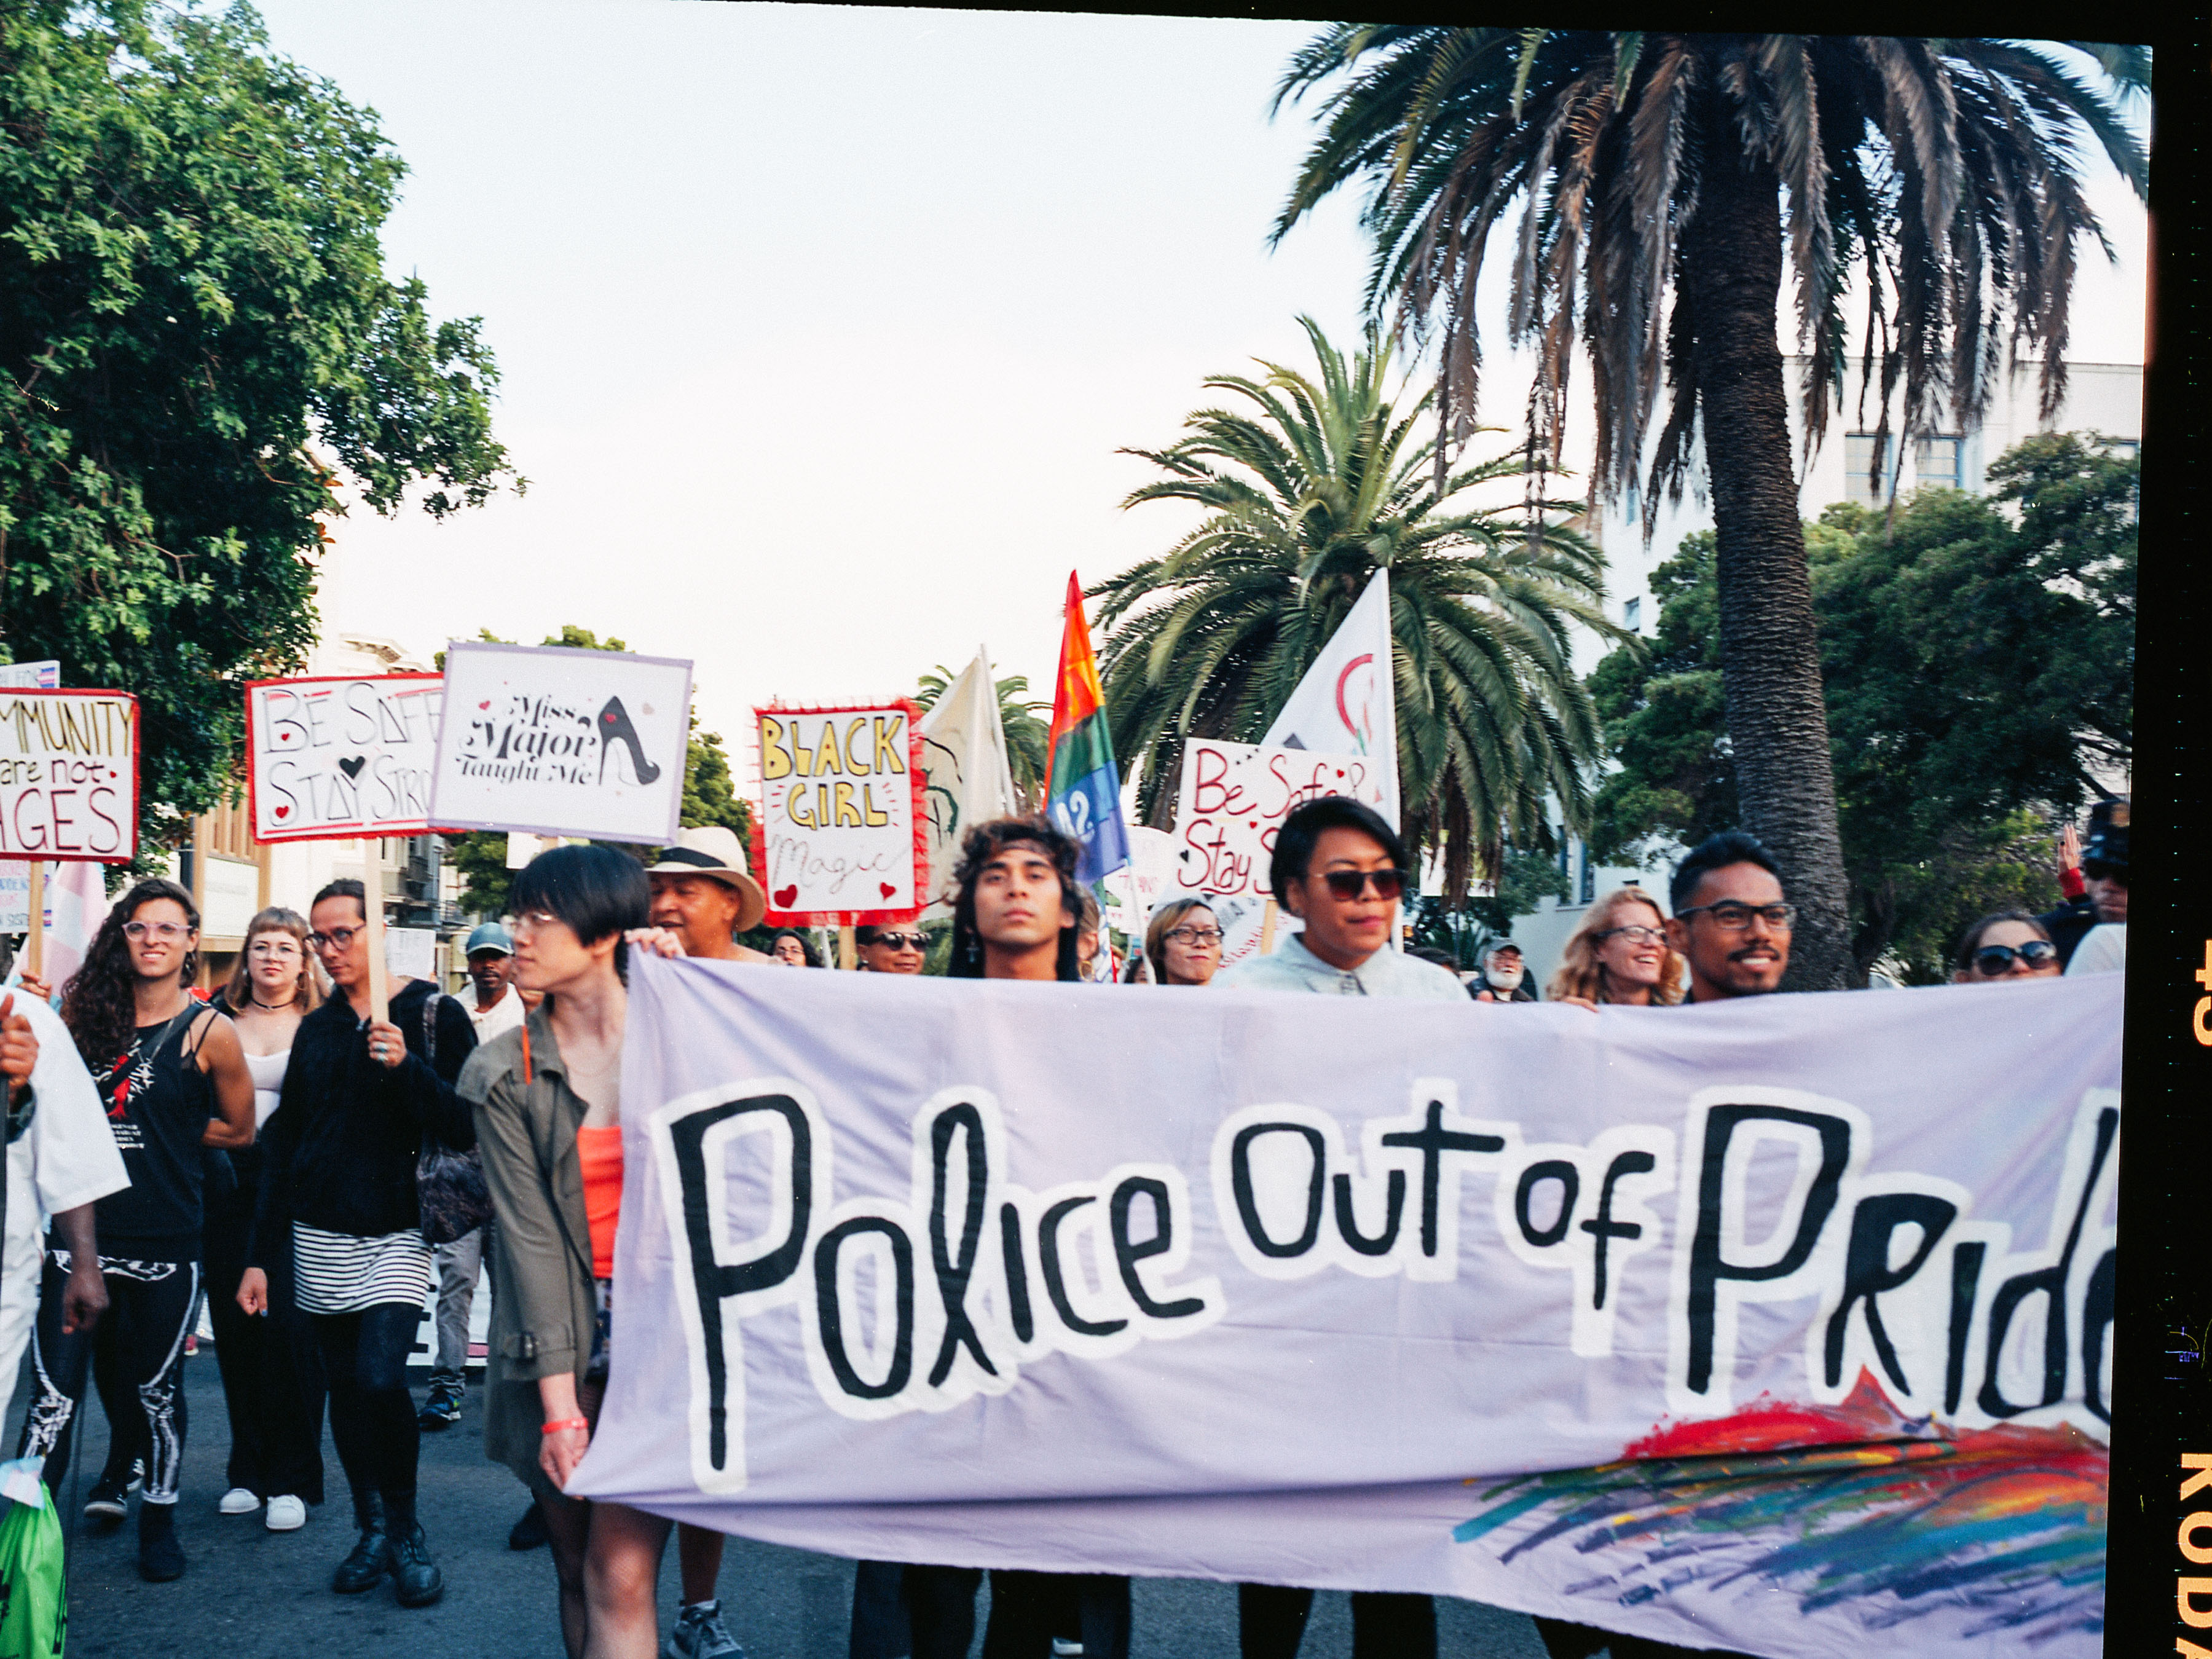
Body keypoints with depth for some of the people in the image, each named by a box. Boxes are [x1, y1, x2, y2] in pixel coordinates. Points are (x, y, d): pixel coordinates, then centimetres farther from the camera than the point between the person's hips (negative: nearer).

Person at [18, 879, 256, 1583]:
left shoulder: (208, 1032, -4)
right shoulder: (84, 1012, 5)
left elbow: (239, 1130, 6)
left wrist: (162, 1131, 1)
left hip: (166, 1243, -2)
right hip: (82, 1233, 2)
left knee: (157, 1390, 12)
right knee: (55, 1392, -4)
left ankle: (159, 1521, 29)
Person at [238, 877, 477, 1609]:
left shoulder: (435, 1014, -2)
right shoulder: (315, 1029, 11)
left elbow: (468, 1128, -6)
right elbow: (282, 1143, 13)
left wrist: (409, 1068, -21)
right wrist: (261, 1255, 9)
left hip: (398, 1233, -5)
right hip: (320, 1238, 5)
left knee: (380, 1378, -17)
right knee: (343, 1386, 7)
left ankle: (405, 1526, 2)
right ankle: (372, 1531, 20)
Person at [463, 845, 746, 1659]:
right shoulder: (504, 1073, 0)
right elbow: (530, 1232, -6)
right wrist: (560, 1403, -13)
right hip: (562, 1340, 1)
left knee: (622, 1577, -9)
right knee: (578, 1573, 10)